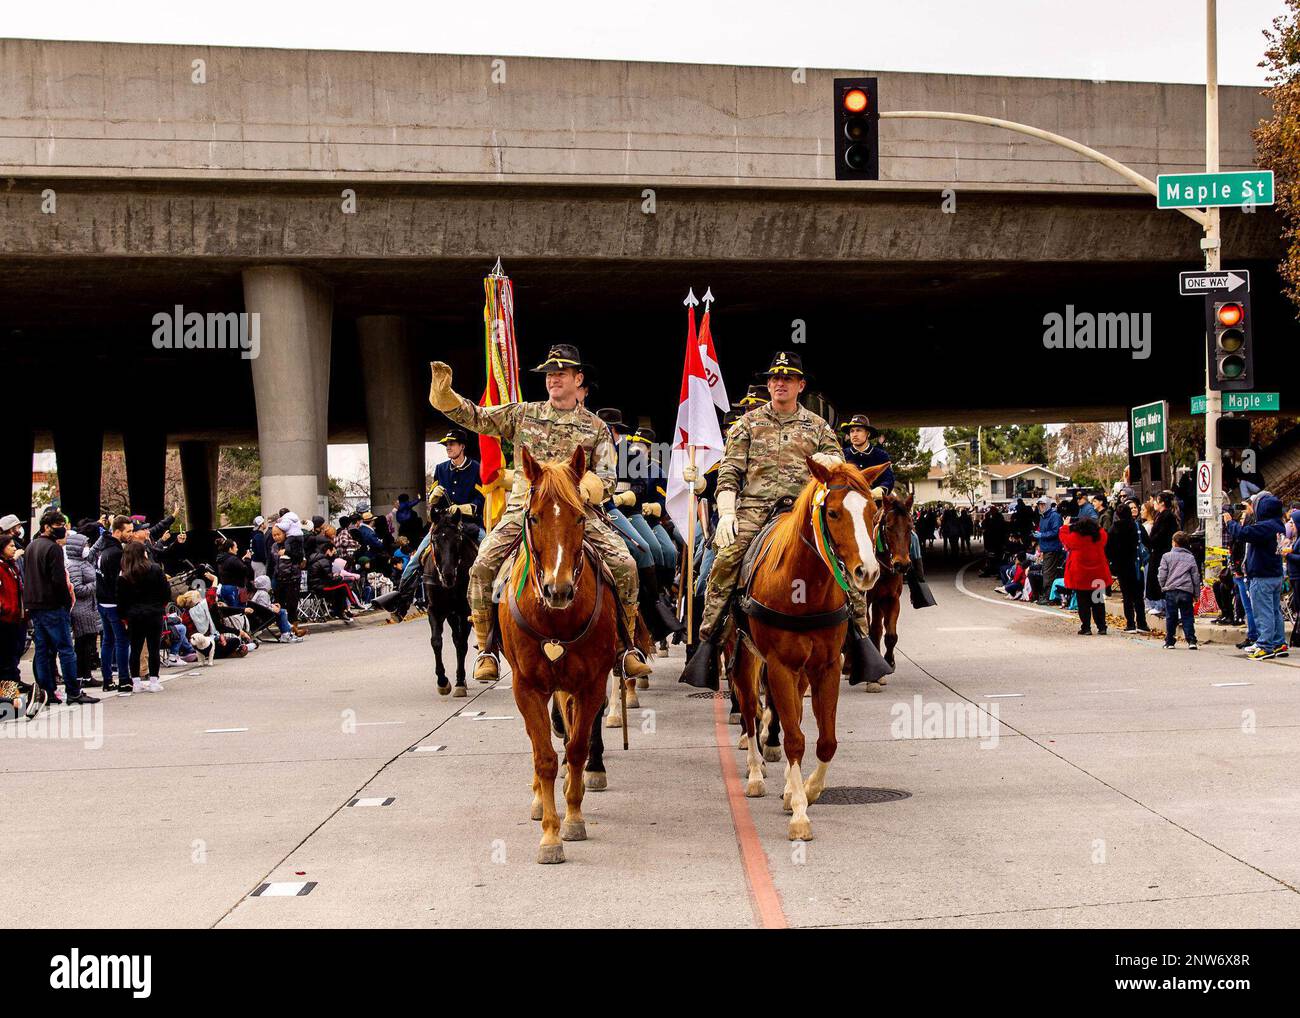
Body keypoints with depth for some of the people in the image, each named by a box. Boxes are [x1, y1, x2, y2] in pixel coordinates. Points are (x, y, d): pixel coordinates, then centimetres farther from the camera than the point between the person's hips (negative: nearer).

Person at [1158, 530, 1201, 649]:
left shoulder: (1166, 556, 1)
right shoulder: (1190, 558, 8)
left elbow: (1162, 576, -2)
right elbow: (1196, 577, 9)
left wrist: (1163, 587, 16)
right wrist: (1196, 594, 15)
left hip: (1171, 591, -1)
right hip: (1187, 591, 1)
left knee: (1171, 617, 5)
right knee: (1188, 617, 5)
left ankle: (1169, 642, 8)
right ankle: (1191, 641, -3)